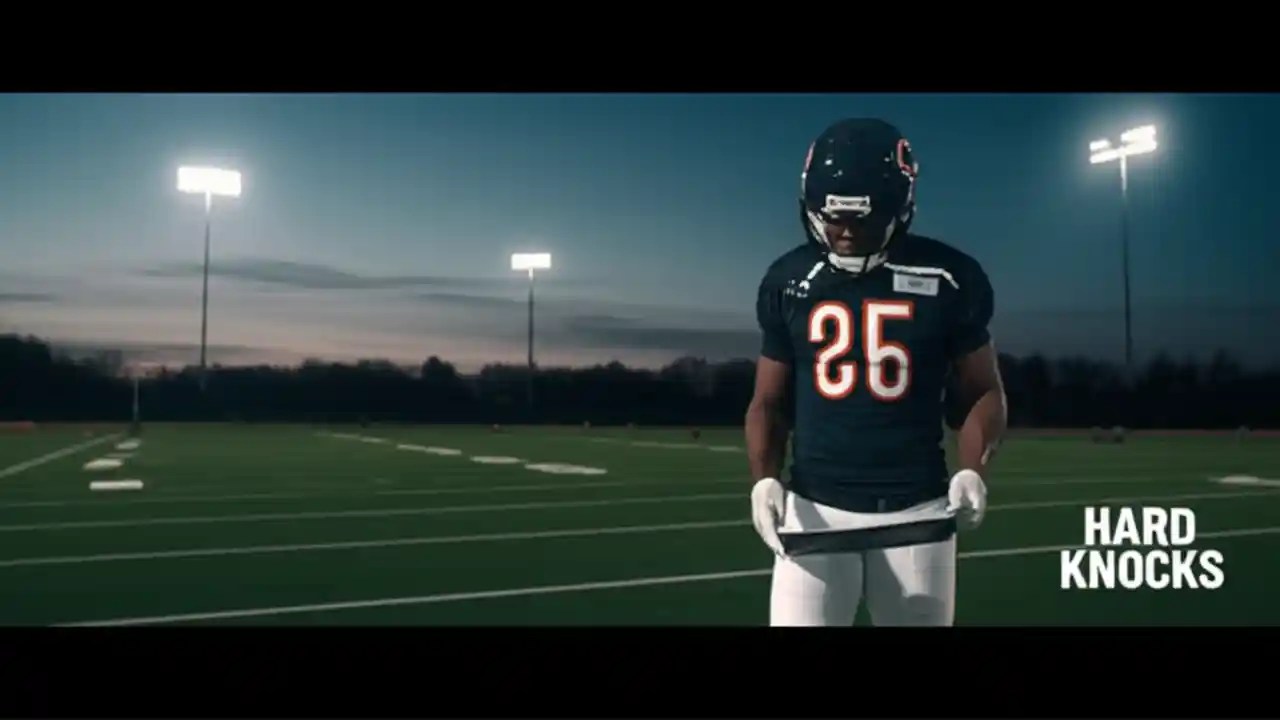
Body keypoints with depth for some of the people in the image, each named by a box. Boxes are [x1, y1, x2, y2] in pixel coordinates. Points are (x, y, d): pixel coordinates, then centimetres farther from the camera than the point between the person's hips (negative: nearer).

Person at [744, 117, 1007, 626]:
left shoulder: (948, 279, -2)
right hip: (816, 509, 0)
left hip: (915, 513, 0)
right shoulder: (788, 281, 3)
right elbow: (769, 402, 9)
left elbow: (983, 392, 7)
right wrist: (764, 479, -7)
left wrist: (972, 471, -10)